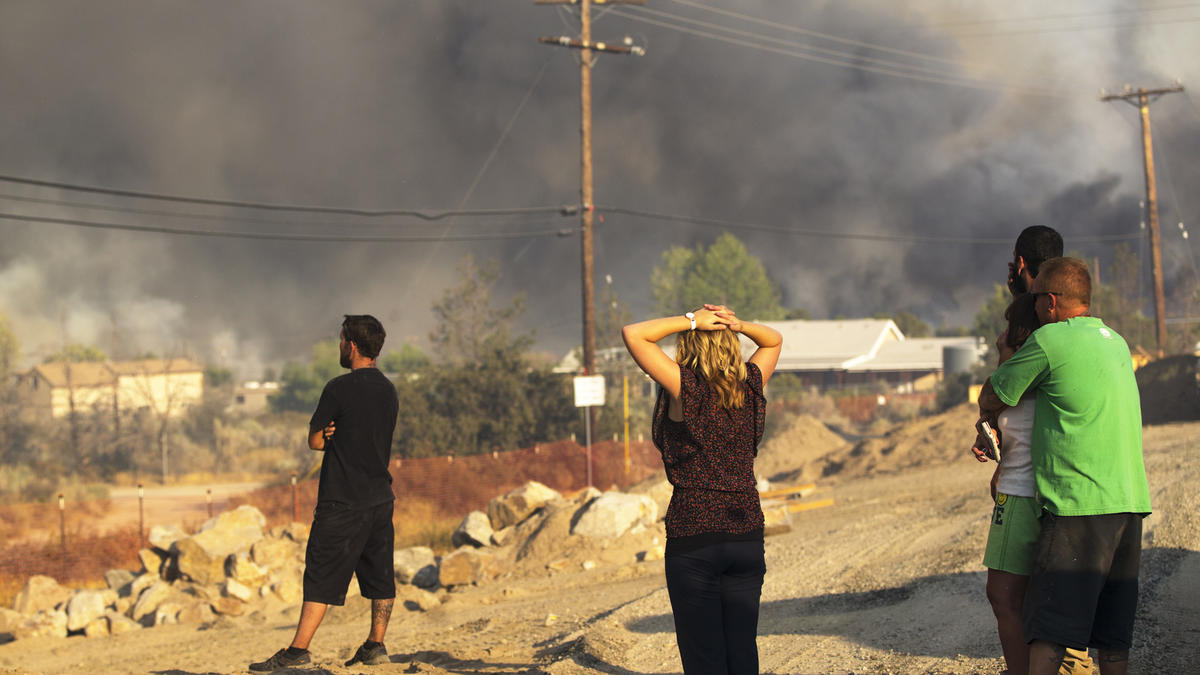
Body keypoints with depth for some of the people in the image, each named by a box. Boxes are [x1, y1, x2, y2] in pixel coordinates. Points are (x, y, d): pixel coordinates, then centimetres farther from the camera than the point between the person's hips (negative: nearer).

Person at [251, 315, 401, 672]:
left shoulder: (340, 388, -12)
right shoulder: (388, 390, 10)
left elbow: (316, 441, -6)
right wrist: (340, 436, 2)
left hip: (343, 501, -7)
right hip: (381, 498, 7)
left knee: (323, 575, -6)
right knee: (379, 574, 11)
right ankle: (375, 645, 14)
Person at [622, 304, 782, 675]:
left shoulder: (686, 388, -9)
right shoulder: (750, 387, 4)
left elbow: (632, 333, -8)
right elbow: (774, 340, 22)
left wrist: (690, 321, -7)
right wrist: (736, 325, 4)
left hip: (693, 534, -5)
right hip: (747, 533, 5)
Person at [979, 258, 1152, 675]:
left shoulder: (1048, 341, -8)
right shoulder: (1116, 342, 17)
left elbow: (990, 400, 2)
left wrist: (1006, 355, 24)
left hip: (1079, 506, -7)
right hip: (1132, 502, 7)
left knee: (1049, 632, -7)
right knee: (1114, 636, 10)